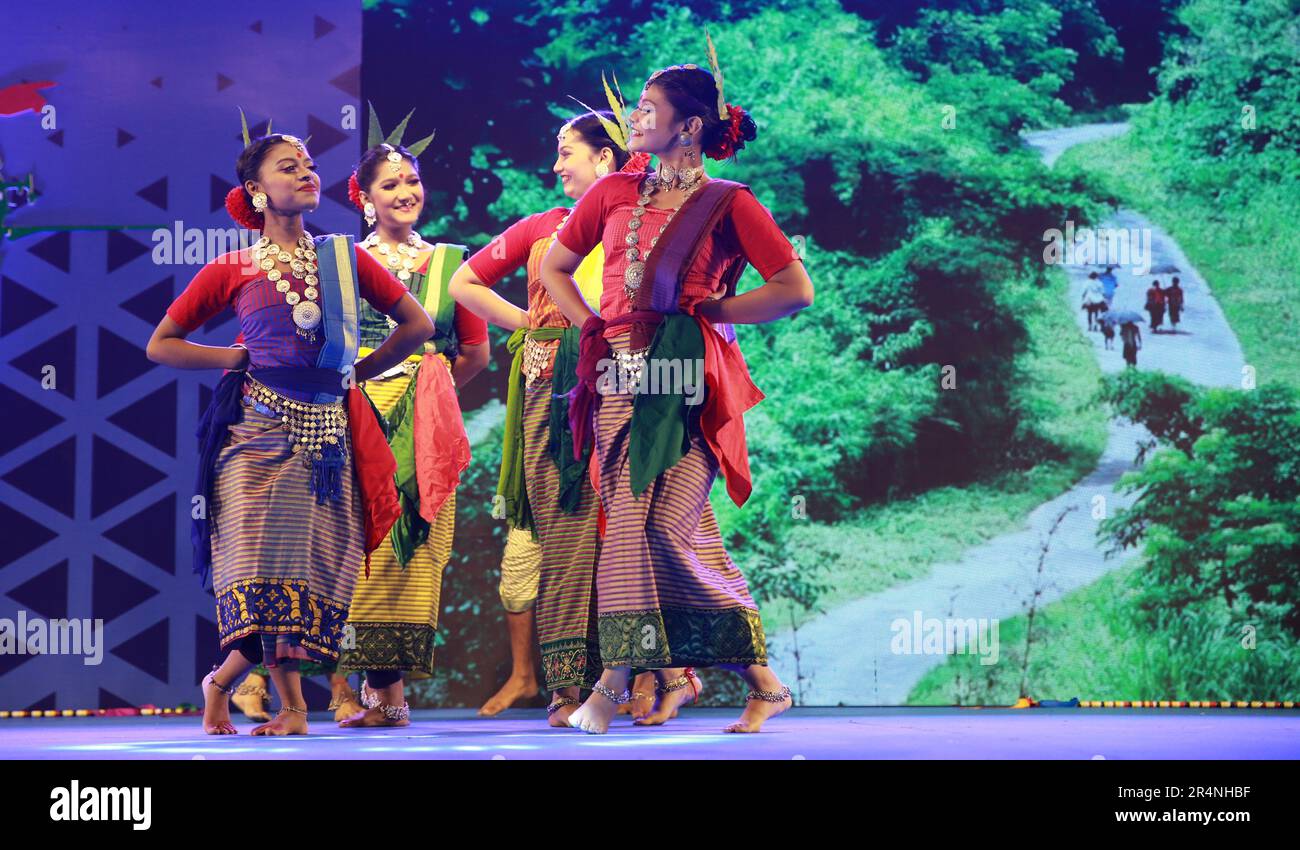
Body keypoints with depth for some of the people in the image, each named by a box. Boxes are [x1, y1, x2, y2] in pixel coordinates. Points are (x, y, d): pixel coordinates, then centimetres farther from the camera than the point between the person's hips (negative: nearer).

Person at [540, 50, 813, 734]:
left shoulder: (727, 203, 2)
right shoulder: (613, 194, 15)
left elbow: (796, 290, -4)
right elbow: (553, 268, 26)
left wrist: (712, 308, 0)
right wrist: (591, 325, 13)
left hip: (685, 379, -5)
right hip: (621, 378, 5)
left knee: (666, 525, -15)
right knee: (628, 521, -1)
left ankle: (617, 678, -11)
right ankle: (671, 672, 5)